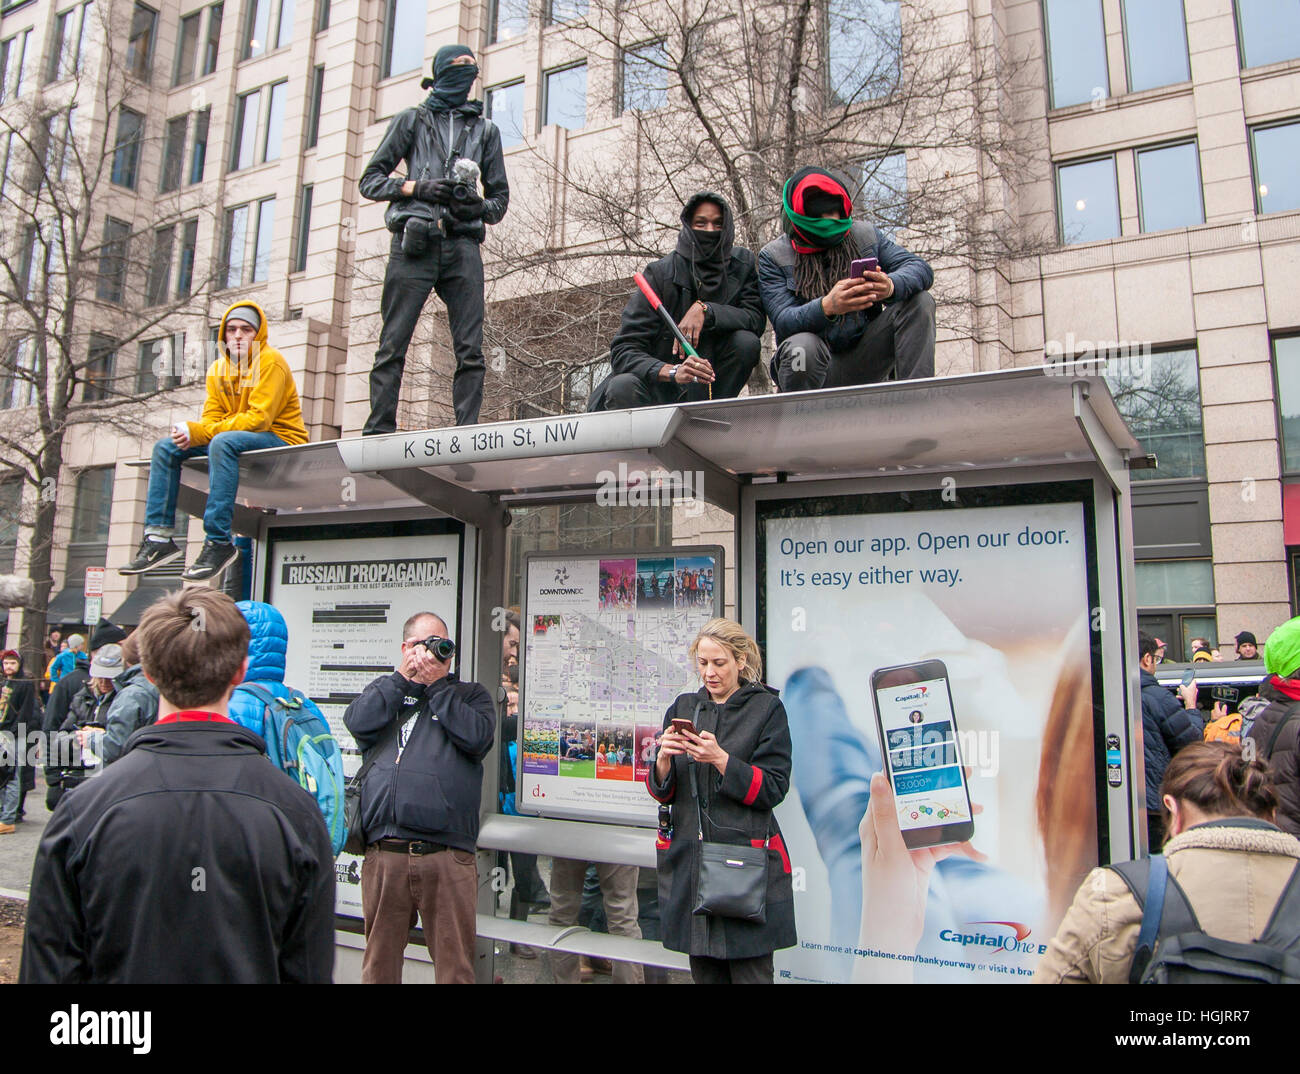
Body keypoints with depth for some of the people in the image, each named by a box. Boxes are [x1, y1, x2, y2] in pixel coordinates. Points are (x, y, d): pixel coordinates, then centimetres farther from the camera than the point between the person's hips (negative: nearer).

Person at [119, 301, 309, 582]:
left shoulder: (271, 362, -11)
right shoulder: (218, 368, 12)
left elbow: (258, 418, -21)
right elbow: (211, 419, 6)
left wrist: (199, 431, -24)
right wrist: (192, 433, -19)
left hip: (279, 440, -8)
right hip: (236, 438, 8)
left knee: (223, 442, -35)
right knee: (165, 448, -2)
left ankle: (219, 542, -33)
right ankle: (159, 538, -5)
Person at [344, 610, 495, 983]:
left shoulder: (470, 695, 15)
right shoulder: (385, 690, 22)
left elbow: (477, 737, -5)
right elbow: (357, 722, 1)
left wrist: (435, 685, -1)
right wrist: (403, 677, 1)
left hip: (448, 856, -2)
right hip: (383, 855, 2)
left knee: (454, 966, 1)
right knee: (378, 963, 10)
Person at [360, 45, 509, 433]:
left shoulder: (485, 129, 25)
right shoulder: (412, 120, 19)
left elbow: (500, 197, 22)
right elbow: (370, 180, 14)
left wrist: (479, 206, -2)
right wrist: (416, 187, -4)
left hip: (463, 245, 2)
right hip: (414, 244, -2)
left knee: (471, 350, -9)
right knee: (392, 345, -9)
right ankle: (378, 431, -8)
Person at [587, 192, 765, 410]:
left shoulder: (742, 264, 1)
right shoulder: (661, 273, -11)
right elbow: (623, 350, -18)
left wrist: (705, 309, -26)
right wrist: (672, 372, -36)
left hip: (703, 387, 3)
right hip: (658, 387, -3)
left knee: (747, 342, -22)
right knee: (623, 388, -34)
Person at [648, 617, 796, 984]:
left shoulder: (767, 708, 0)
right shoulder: (682, 708, 10)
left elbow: (774, 789, -8)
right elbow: (661, 792, 8)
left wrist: (720, 759, -20)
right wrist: (664, 759, -13)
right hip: (689, 858, 4)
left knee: (749, 971, 0)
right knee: (703, 972, 11)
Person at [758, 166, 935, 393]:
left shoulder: (865, 236, 7)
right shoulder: (773, 256, -3)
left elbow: (920, 268, -3)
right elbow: (783, 321, -16)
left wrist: (891, 286, -29)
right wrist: (827, 307, -38)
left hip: (864, 362, 4)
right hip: (815, 365, -3)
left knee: (919, 301, -12)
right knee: (801, 347, -37)